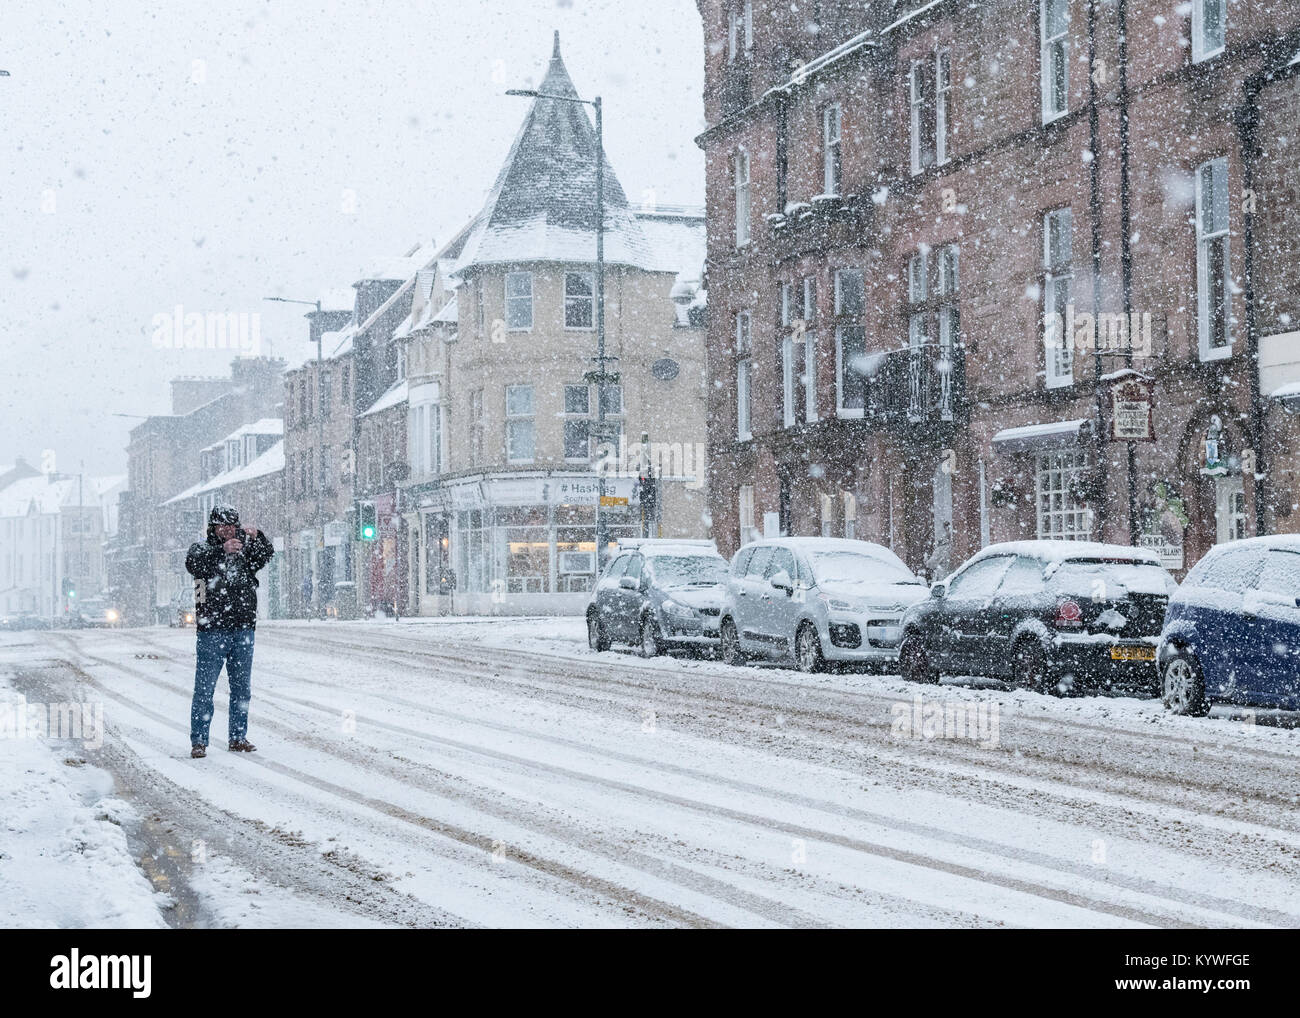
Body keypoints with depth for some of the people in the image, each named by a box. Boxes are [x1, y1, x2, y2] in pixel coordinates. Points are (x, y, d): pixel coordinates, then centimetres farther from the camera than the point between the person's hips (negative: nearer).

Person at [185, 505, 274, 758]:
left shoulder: (245, 550, 14)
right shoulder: (202, 548, 4)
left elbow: (266, 554, -4)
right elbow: (193, 563, -17)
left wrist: (256, 537, -24)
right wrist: (222, 550, -32)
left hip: (243, 630, 4)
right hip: (212, 630, -4)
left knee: (242, 688, 10)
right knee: (205, 688, -3)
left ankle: (238, 738, 20)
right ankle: (198, 742, 1)